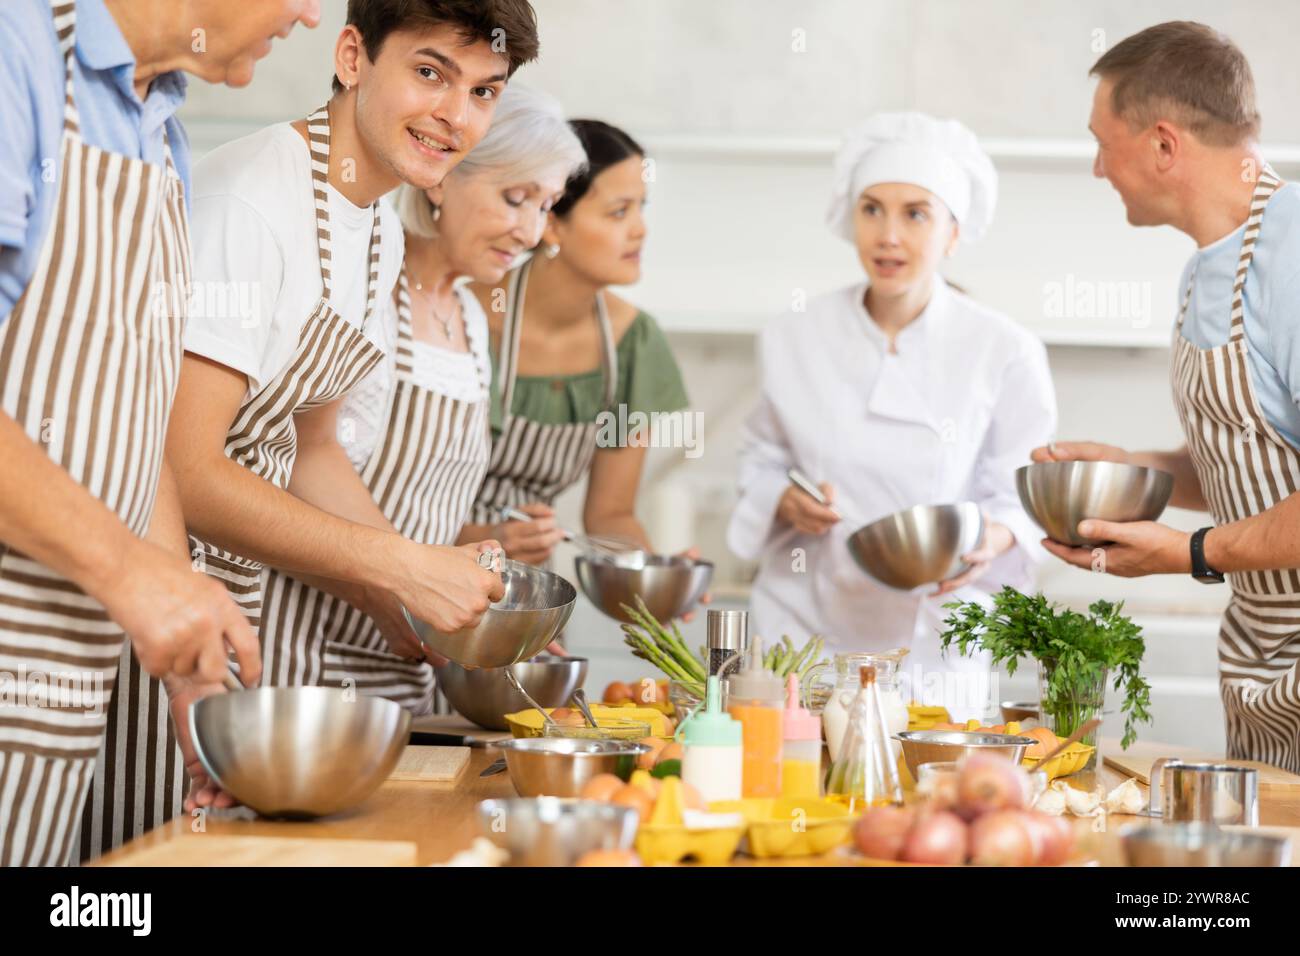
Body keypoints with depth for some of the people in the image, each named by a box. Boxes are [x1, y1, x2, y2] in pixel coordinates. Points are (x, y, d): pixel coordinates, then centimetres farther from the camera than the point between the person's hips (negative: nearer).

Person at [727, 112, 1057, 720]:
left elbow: (1025, 494, 0)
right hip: (802, 632, 1)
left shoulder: (1003, 352, -4)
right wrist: (787, 503, -9)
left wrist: (993, 538, -21)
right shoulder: (793, 341, 1)